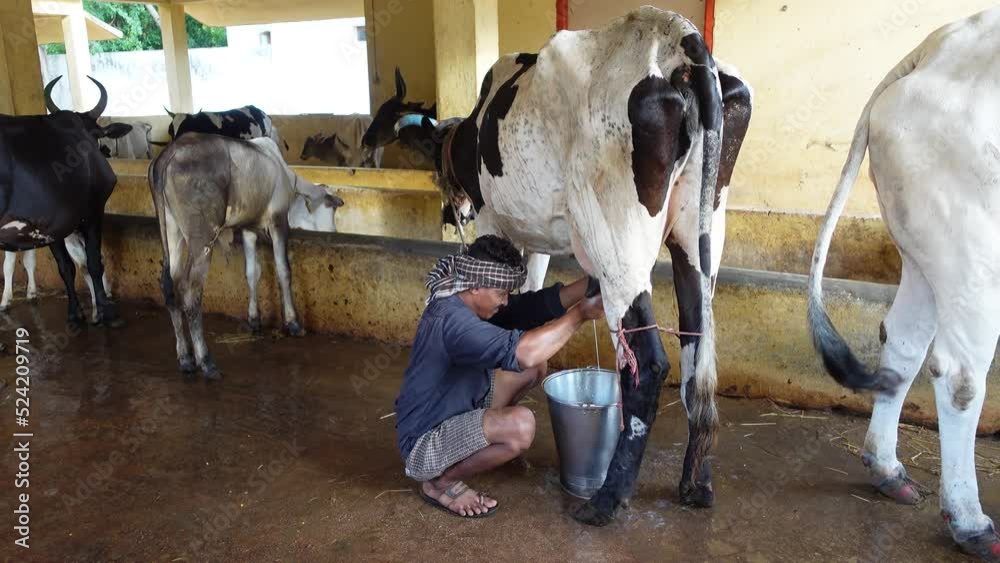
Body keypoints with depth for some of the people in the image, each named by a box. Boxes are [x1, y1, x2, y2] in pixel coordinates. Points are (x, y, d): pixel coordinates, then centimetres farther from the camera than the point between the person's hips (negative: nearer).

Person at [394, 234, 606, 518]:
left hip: (457, 410, 10)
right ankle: (441, 482, -8)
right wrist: (580, 313, -31)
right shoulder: (451, 319, -31)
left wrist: (592, 282, -13)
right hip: (423, 443, -10)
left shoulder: (467, 302, -1)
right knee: (521, 425, -33)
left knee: (535, 366, 6)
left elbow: (530, 306, -2)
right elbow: (521, 351, -42)